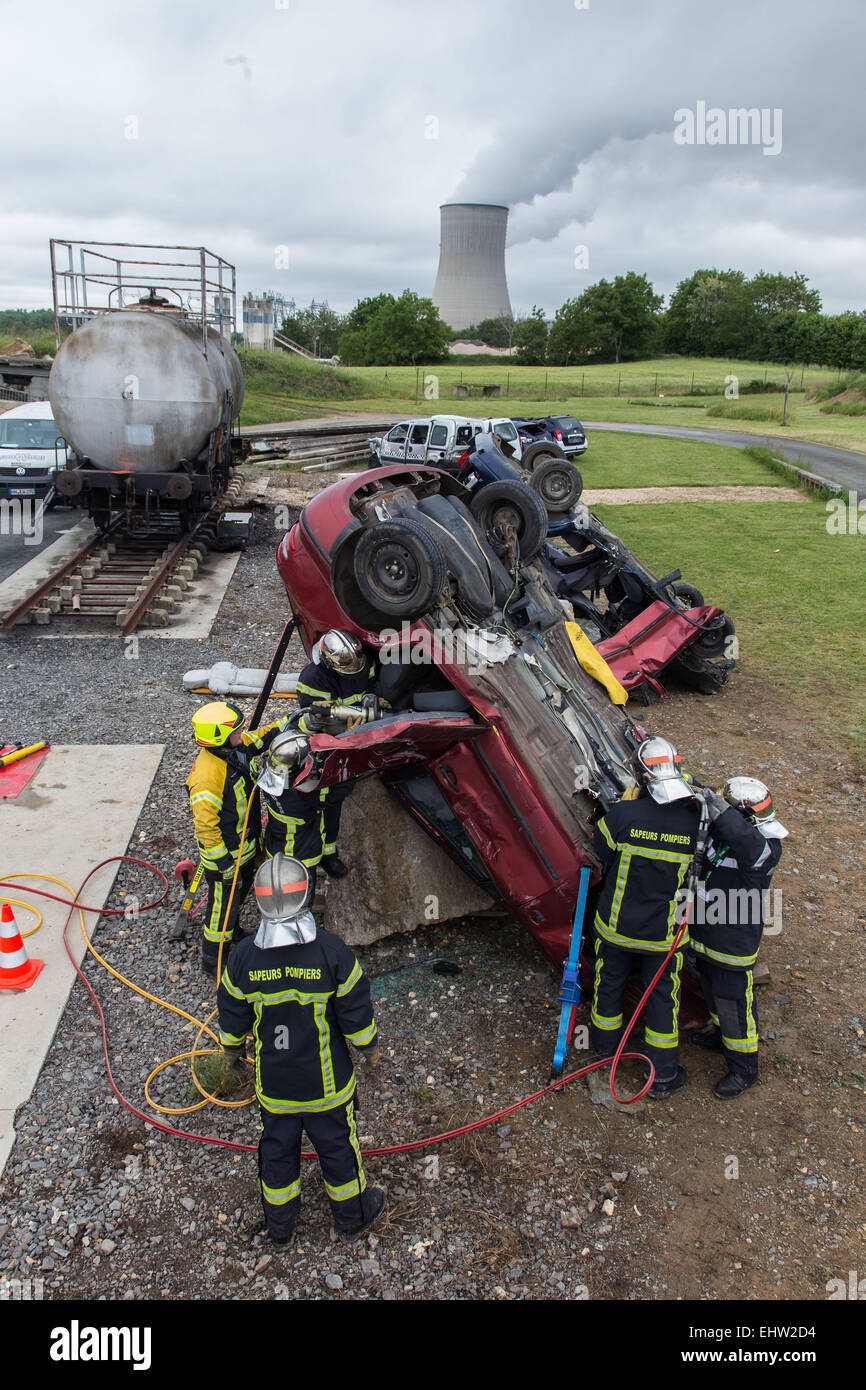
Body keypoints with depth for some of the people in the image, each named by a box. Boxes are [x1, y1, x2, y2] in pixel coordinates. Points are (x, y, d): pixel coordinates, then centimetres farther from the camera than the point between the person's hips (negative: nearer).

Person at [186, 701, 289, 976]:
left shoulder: (235, 745, -11)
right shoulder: (207, 777, -36)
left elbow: (265, 735, 6)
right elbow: (205, 825, -30)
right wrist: (225, 863, -23)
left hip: (246, 845, 9)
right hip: (224, 852, -8)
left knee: (242, 890, 29)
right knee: (223, 903, 11)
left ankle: (232, 931, 56)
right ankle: (213, 959, 33)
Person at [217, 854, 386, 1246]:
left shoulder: (243, 958, -19)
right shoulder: (332, 952, -24)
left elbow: (232, 1019, -3)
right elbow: (356, 1013, -12)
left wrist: (231, 1050, 17)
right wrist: (369, 1047, 7)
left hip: (273, 1081, 2)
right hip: (327, 1081, -1)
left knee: (277, 1146, 24)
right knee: (337, 1144, 21)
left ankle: (279, 1222, 45)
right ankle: (351, 1216, 43)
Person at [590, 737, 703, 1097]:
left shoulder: (622, 814, -23)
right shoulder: (695, 821, -17)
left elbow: (599, 852, -7)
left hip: (616, 925, 0)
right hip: (664, 933, 0)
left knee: (609, 983, 23)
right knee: (663, 995, 18)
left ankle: (606, 1046, 46)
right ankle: (663, 1075, 30)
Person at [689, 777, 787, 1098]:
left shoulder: (767, 847, -26)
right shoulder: (718, 831, -7)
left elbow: (752, 848, -50)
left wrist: (722, 813, -57)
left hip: (735, 942, -7)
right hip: (706, 932, 7)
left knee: (734, 1002, 5)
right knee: (713, 990, 27)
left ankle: (743, 1068, 25)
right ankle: (720, 1034, 52)